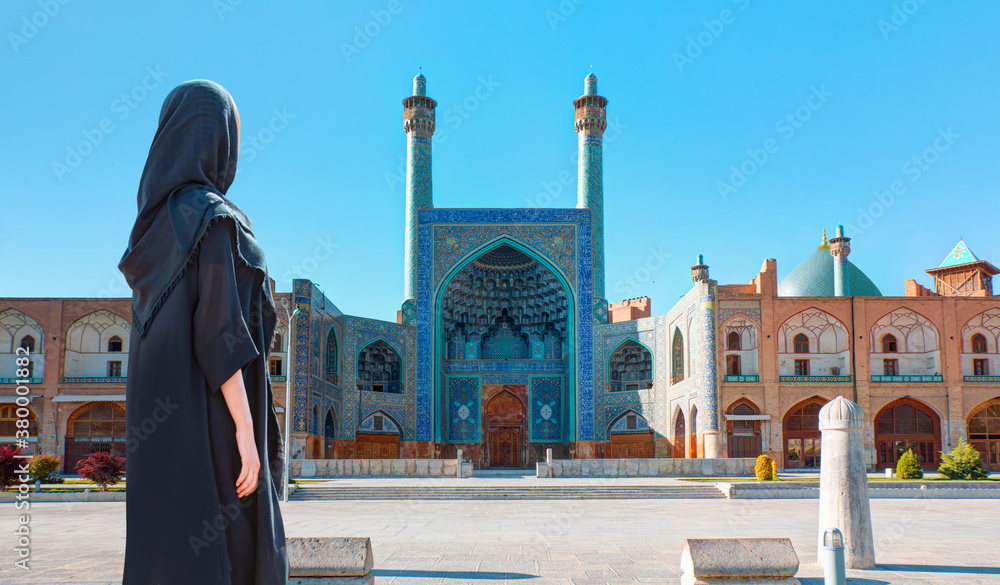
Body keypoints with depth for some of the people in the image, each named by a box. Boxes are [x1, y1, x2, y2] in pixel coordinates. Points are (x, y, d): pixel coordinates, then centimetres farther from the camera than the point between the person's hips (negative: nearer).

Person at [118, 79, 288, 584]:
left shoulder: (159, 218, 16)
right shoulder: (213, 217, -11)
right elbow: (216, 326, -19)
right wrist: (245, 428, -19)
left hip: (167, 417, 9)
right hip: (208, 414, -9)